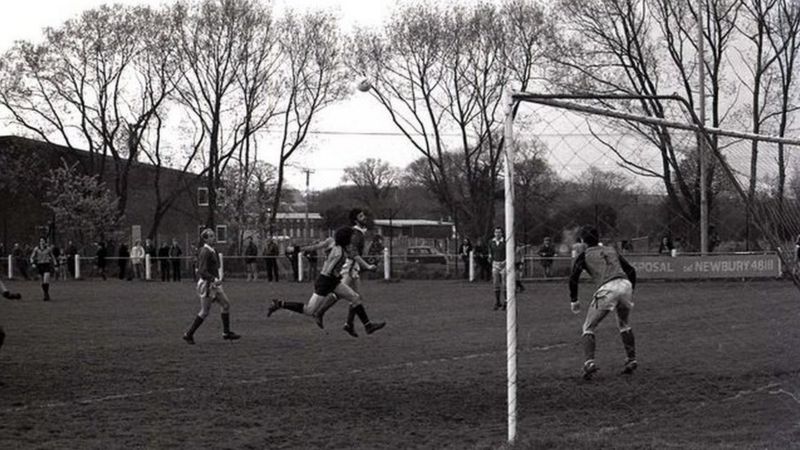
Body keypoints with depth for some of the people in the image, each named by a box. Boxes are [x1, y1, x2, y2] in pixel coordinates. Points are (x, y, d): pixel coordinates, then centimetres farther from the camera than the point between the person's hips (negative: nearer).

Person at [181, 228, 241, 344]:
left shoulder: (212, 251, 12)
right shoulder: (205, 252, -18)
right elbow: (202, 271, -24)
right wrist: (214, 279, -32)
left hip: (214, 283, 9)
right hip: (206, 284, -9)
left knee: (226, 304, 7)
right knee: (205, 312, -3)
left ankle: (226, 333, 13)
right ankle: (188, 334, 8)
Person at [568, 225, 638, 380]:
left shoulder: (584, 256, 16)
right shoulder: (611, 250, 28)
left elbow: (574, 277, 3)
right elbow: (631, 270, 24)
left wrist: (573, 300, 11)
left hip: (606, 289, -4)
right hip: (625, 285, 4)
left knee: (588, 328, 8)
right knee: (623, 324, 28)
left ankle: (589, 362, -12)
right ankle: (631, 360, 22)